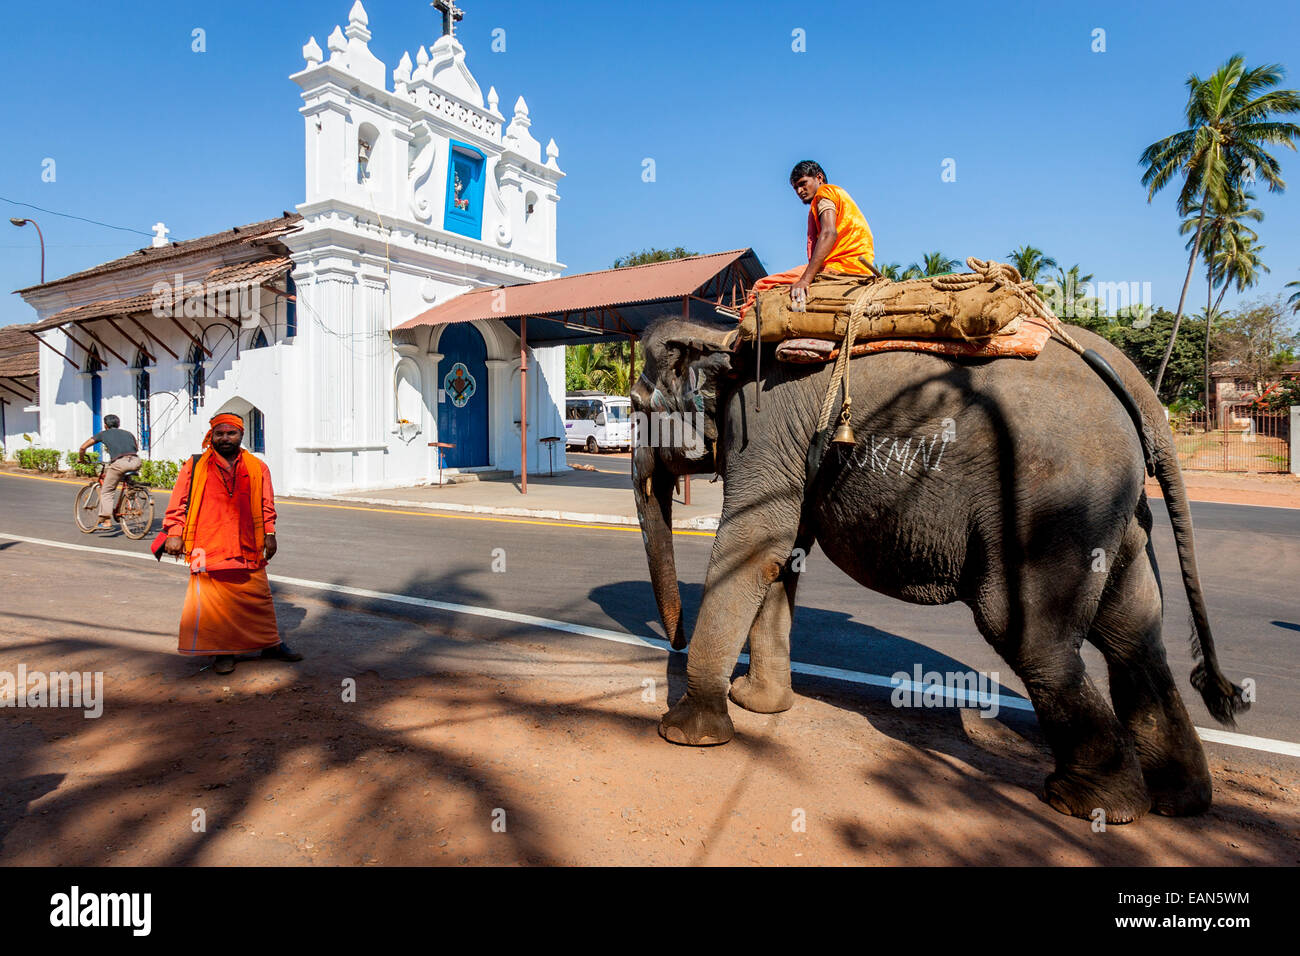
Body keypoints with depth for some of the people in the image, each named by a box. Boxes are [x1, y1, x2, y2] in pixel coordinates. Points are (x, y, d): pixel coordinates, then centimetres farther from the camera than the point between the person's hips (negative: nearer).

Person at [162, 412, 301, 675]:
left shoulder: (257, 468, 10)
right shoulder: (195, 466, 5)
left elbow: (266, 505, 13)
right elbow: (179, 502, 7)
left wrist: (269, 534, 5)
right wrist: (174, 534, 0)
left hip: (247, 547, 2)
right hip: (208, 547, -2)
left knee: (258, 596, 8)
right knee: (214, 600, 0)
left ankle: (271, 644, 21)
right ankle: (222, 651, 14)